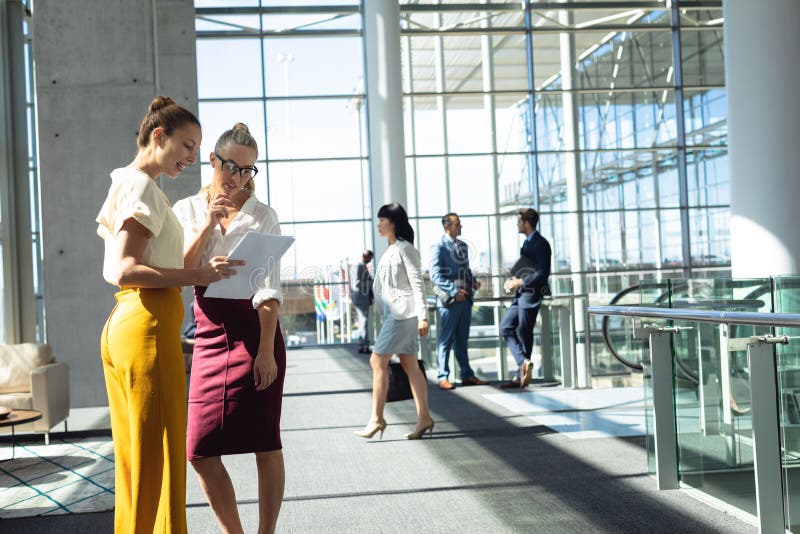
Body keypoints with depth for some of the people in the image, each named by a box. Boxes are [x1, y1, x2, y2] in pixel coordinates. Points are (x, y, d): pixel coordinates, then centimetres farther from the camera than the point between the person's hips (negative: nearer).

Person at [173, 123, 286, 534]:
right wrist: (209, 223, -10)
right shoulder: (186, 211, 9)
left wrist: (266, 350, -16)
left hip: (254, 331, -3)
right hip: (209, 334, 3)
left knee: (264, 444, 0)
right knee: (200, 450, 3)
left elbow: (268, 287, -7)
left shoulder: (262, 216, 1)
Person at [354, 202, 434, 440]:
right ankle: (424, 417, 7)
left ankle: (377, 418, -5)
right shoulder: (390, 250, 18)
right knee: (409, 365, 6)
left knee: (377, 360, -9)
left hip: (404, 312, -9)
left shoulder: (404, 249, -9)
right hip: (394, 313, 9)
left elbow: (417, 283, -15)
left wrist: (422, 316, -20)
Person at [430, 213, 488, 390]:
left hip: (465, 298, 7)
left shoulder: (462, 245, 15)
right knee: (446, 340, -2)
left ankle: (467, 375, 18)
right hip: (449, 300, -7)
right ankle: (443, 377, 4)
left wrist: (473, 281, 3)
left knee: (462, 339, 13)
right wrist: (454, 291, -20)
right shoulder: (439, 247, -8)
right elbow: (435, 276, -14)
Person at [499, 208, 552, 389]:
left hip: (531, 294, -10)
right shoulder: (527, 242, 16)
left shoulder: (540, 244, -13)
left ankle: (520, 377, 3)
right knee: (505, 326, 7)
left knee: (524, 333, -4)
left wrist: (520, 282, -18)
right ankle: (524, 362, 7)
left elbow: (543, 273, -19)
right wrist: (514, 279, 5)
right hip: (521, 293, 10)